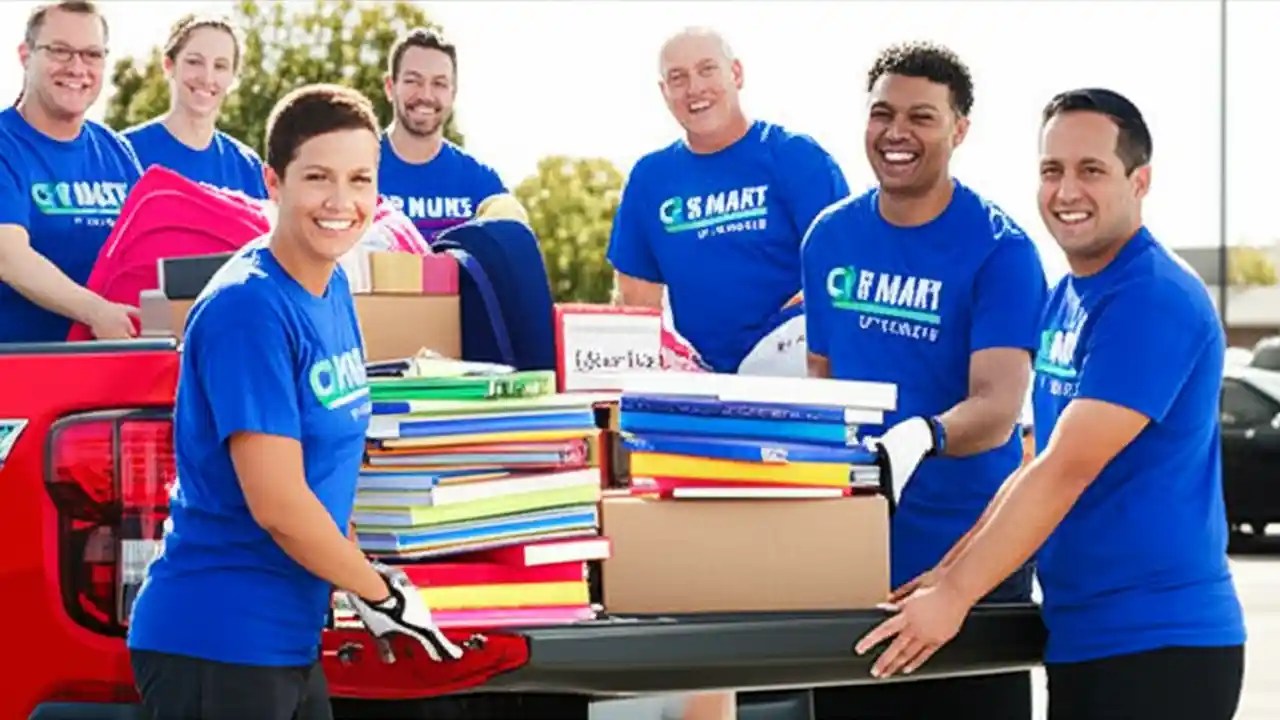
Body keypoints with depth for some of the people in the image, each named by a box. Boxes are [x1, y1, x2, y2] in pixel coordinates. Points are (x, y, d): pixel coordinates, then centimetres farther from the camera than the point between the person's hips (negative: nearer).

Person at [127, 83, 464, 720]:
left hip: (287, 639, 9)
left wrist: (360, 583, 11)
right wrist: (378, 590, -8)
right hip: (216, 642, -9)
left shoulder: (331, 288, 8)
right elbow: (277, 505, -20)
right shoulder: (249, 308, -18)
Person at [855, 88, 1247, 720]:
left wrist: (956, 595, -22)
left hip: (1159, 644, -9)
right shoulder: (1066, 296, 13)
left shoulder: (1155, 300, -16)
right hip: (1080, 638, 9)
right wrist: (952, 568, 10)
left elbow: (1069, 470, -21)